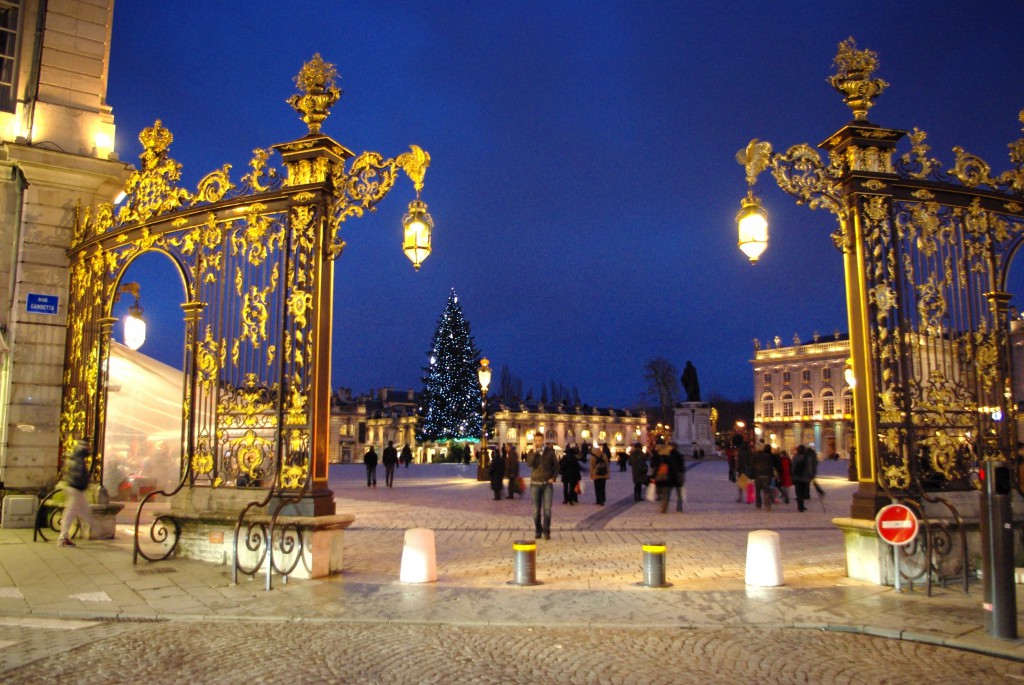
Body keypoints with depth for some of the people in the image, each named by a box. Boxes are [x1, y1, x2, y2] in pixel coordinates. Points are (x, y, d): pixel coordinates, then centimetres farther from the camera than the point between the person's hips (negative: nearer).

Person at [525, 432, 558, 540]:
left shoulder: (550, 451, 3)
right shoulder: (531, 452, 3)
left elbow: (556, 465, 8)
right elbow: (529, 464, -15)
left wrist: (553, 478, -3)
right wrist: (534, 451, -18)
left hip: (547, 484, -1)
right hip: (535, 484, 1)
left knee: (547, 509, -6)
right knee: (537, 510, 5)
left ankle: (546, 531, 2)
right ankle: (538, 530, 16)